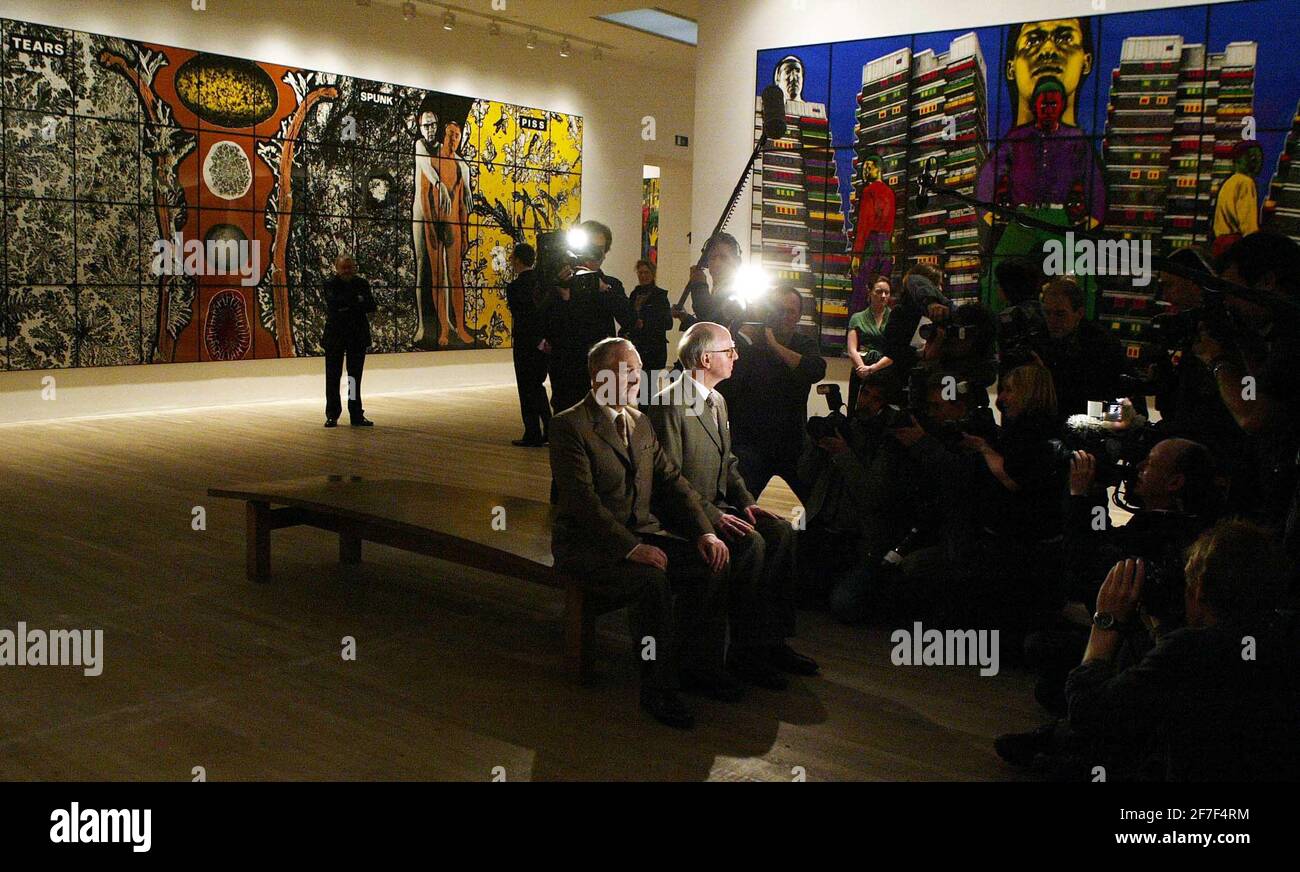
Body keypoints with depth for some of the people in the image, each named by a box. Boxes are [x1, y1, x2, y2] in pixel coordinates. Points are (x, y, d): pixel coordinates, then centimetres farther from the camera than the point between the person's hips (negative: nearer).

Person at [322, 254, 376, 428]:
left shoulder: (362, 283, 7)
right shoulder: (330, 284, -1)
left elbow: (372, 306, -5)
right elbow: (333, 303, -19)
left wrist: (348, 306, -15)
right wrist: (357, 300, -15)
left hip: (357, 336, 2)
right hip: (335, 335, -2)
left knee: (355, 376, 6)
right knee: (333, 376, 3)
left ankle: (357, 415, 12)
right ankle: (332, 415, 10)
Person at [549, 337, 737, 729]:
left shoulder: (640, 422, 12)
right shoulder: (569, 426, -12)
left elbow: (671, 480, 9)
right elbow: (583, 501, -20)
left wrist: (704, 532, -5)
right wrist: (631, 547, -28)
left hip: (642, 532, 7)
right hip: (588, 546, -7)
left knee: (712, 563, -12)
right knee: (653, 581, -32)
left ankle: (701, 666, 5)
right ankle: (658, 690, -15)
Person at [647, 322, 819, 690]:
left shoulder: (717, 401, 15)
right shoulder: (668, 405, -16)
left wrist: (746, 503, 3)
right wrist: (714, 517, -25)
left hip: (718, 504, 9)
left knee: (781, 531, -11)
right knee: (751, 543, -28)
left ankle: (773, 639, -5)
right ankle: (745, 651, -16)